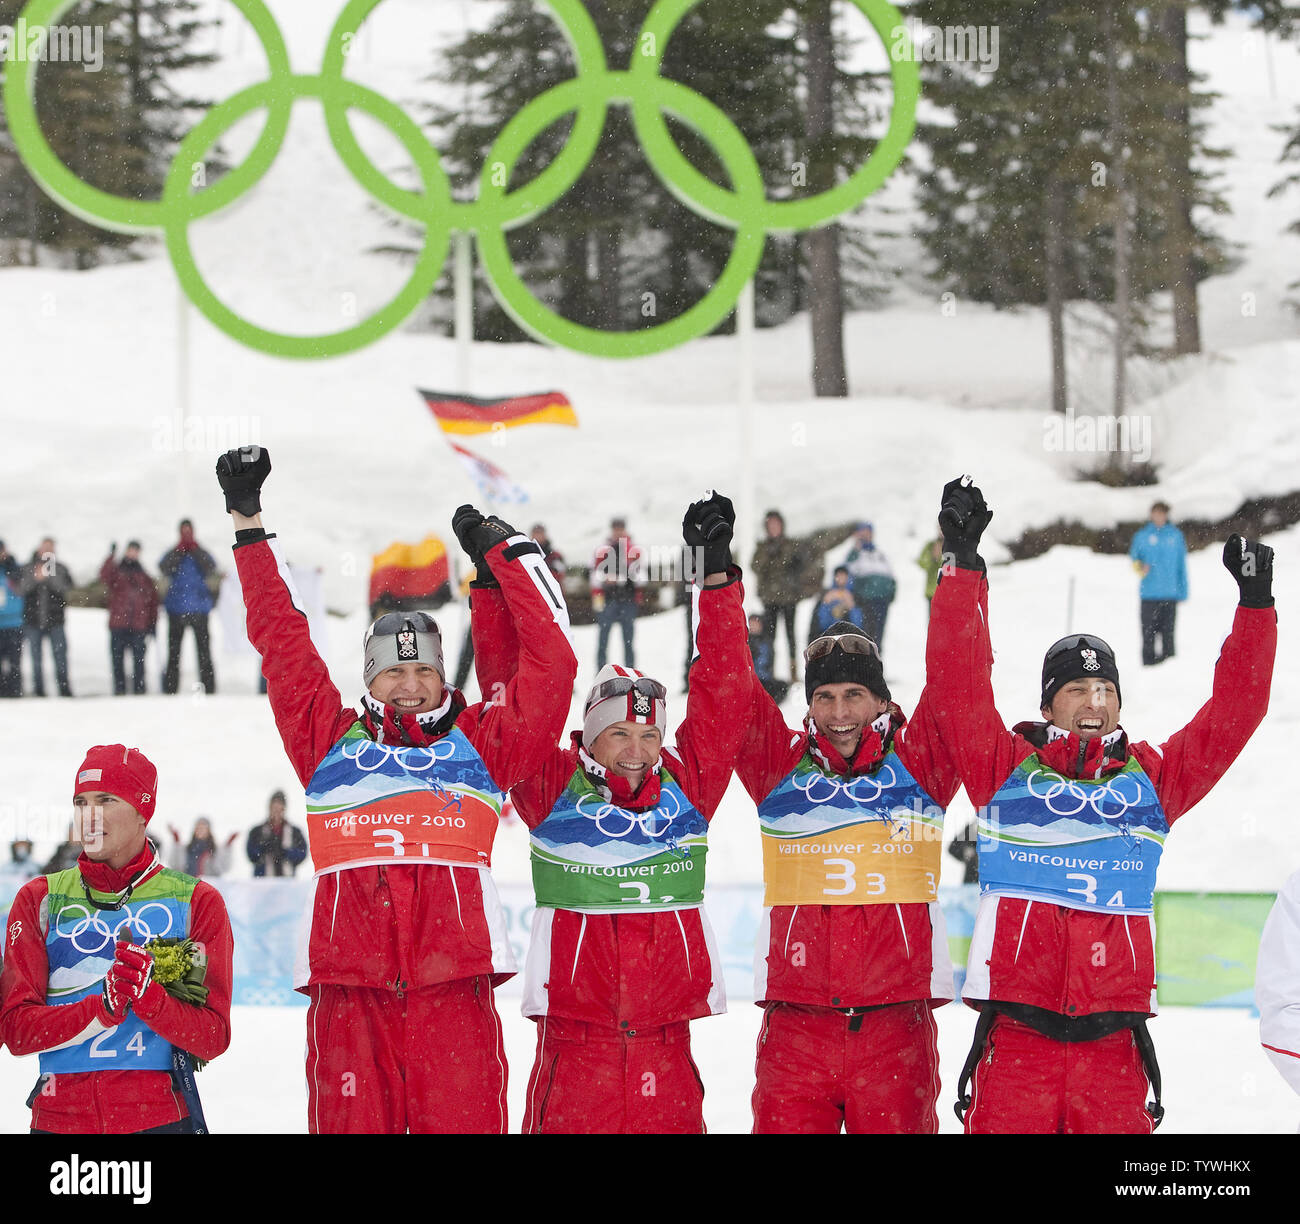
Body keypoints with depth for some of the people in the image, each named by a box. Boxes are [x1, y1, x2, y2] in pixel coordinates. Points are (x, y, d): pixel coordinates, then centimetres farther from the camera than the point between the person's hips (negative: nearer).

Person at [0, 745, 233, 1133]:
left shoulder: (195, 901, 3)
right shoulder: (41, 900, 8)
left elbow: (213, 1038, -3)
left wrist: (147, 995, -20)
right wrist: (103, 1007, -18)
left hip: (160, 1116, -1)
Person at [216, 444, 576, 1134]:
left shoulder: (479, 743, 17)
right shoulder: (331, 741, 18)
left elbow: (551, 661, 15)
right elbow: (282, 643, 20)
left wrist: (504, 554, 16)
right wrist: (249, 525, 23)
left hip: (455, 985, 0)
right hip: (348, 986, 1)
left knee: (464, 1124, -6)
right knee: (351, 1125, -3)